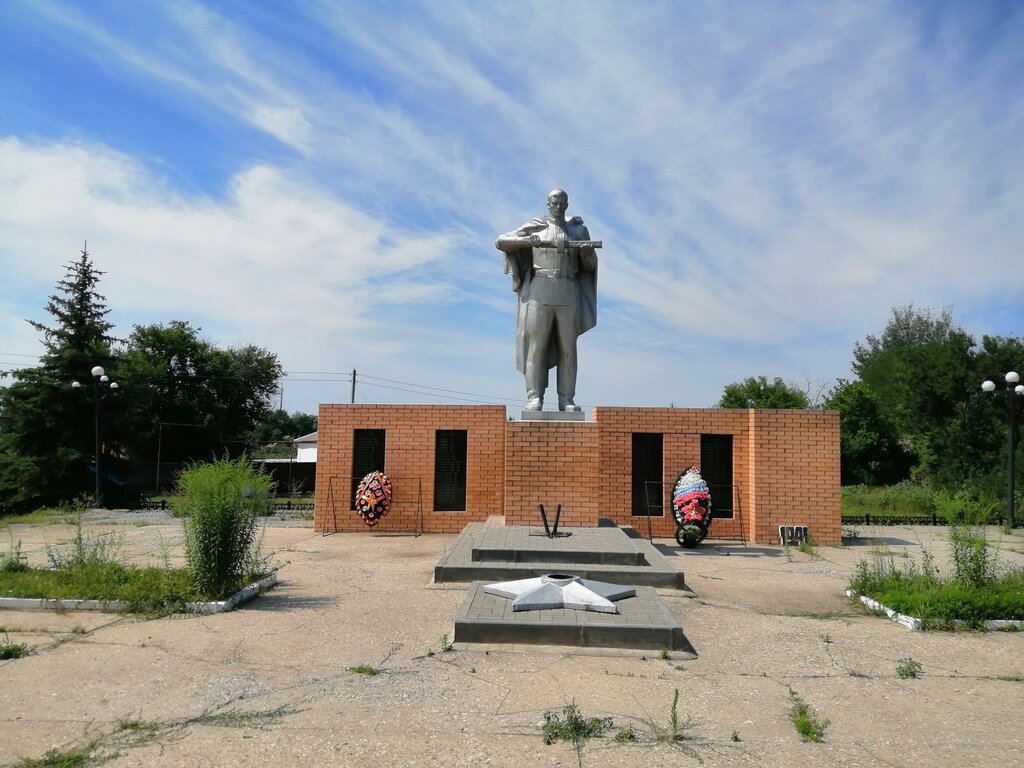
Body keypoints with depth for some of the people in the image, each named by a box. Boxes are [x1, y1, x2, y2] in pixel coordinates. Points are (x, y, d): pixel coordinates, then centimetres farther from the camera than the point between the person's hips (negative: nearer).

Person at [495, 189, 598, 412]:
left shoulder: (579, 230, 15)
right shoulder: (534, 227, 10)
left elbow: (589, 267, 13)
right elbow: (500, 242, 3)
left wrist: (587, 252, -10)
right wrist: (526, 241, -13)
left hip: (568, 294, 2)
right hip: (540, 292, -1)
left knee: (567, 348, -1)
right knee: (536, 346, -5)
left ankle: (566, 400, 2)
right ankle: (535, 398, -4)